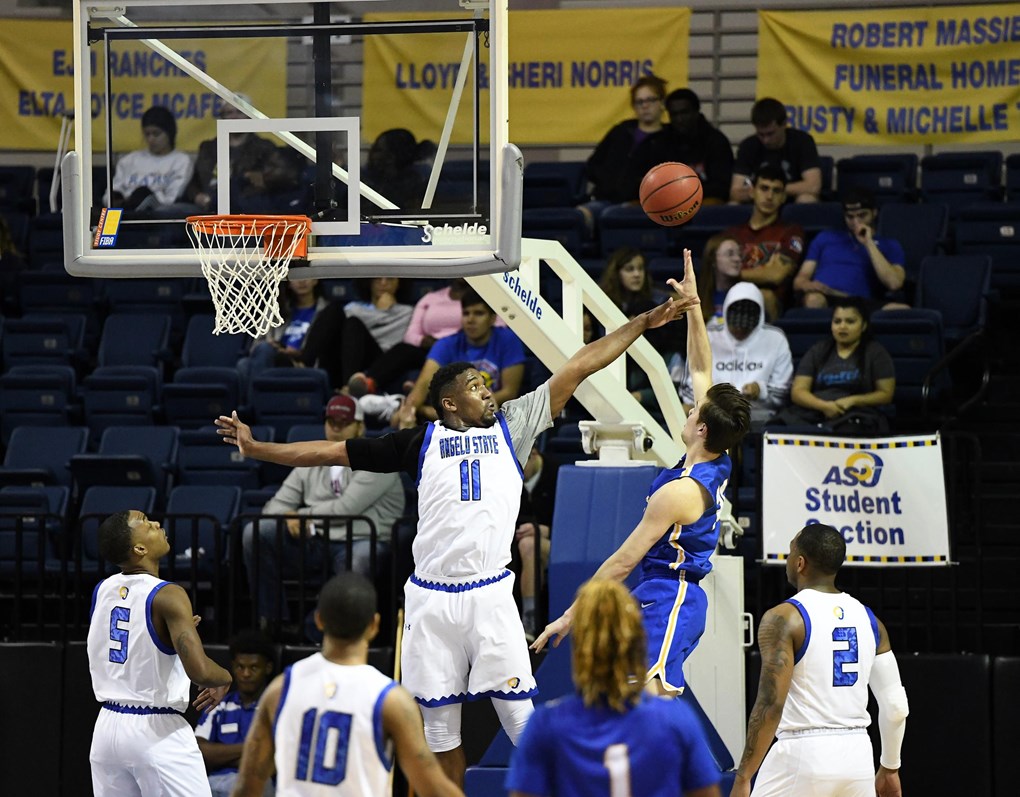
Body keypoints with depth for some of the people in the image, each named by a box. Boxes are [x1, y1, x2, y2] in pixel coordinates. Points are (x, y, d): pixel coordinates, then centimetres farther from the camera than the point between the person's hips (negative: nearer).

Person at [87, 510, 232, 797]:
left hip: (107, 727, 7)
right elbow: (200, 670, -26)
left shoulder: (101, 590, 6)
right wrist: (226, 677, -5)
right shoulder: (166, 596, -17)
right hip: (158, 731, -7)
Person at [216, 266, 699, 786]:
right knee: (438, 721, 6)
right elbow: (334, 451, 12)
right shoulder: (420, 441, 10)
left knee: (521, 714, -7)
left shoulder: (511, 426, 11)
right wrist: (256, 448, 7)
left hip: (490, 594, -1)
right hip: (431, 599, 1)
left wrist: (647, 321, 6)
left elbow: (578, 368, 8)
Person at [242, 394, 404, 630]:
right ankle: (271, 620, -11)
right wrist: (287, 519, -9)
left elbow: (346, 509, -9)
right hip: (314, 542, 5)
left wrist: (301, 515, 1)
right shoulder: (311, 464, 21)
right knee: (255, 531, -16)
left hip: (360, 541, -5)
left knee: (358, 558, -42)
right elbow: (276, 505, 16)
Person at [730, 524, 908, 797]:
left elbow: (770, 705, -16)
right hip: (857, 755, 5)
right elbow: (896, 705, 11)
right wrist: (890, 767, 22)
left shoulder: (784, 618, -8)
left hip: (802, 754, -5)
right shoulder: (868, 619, 10)